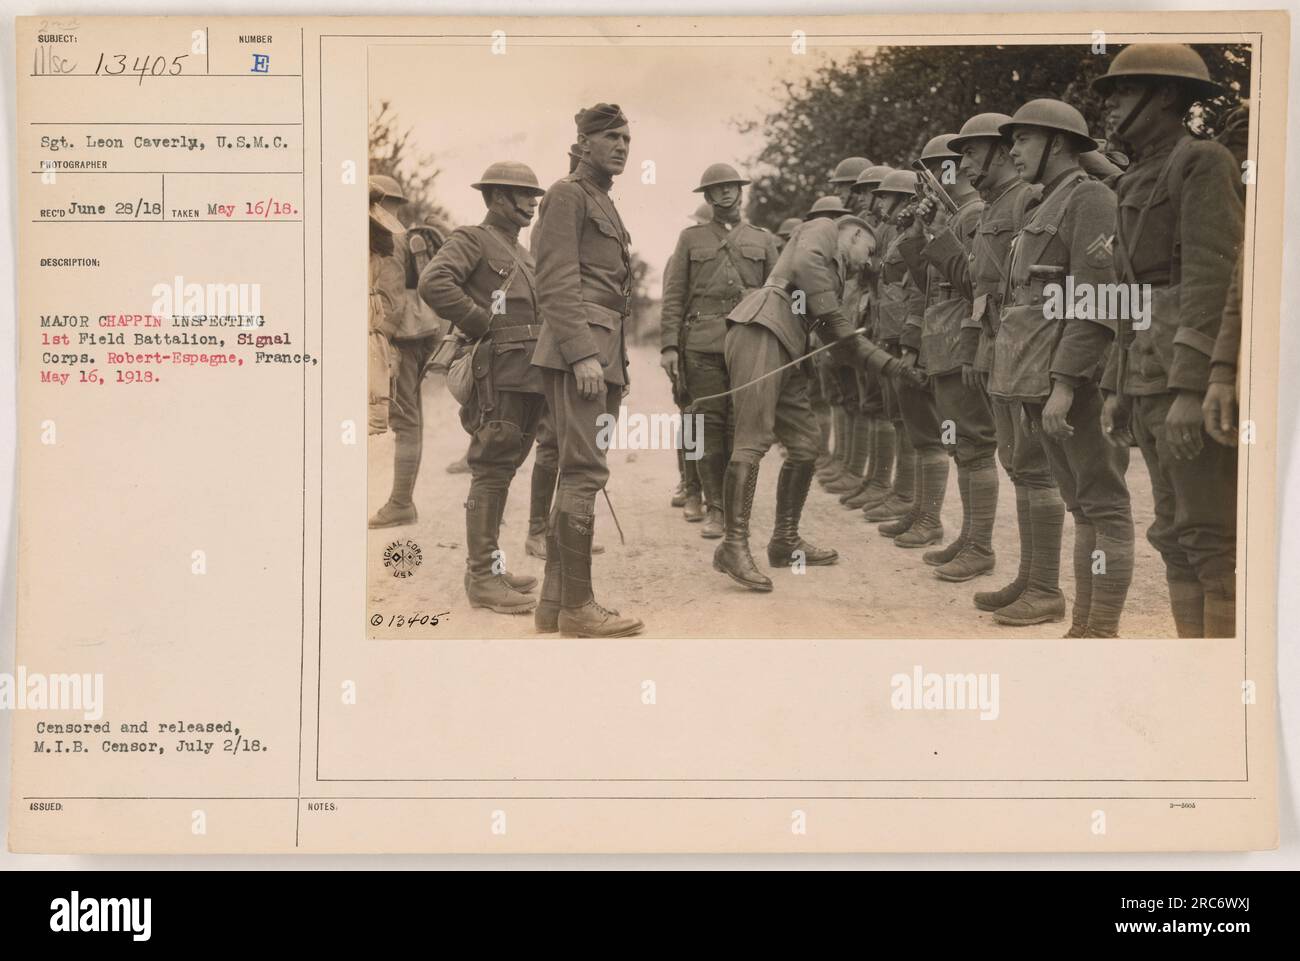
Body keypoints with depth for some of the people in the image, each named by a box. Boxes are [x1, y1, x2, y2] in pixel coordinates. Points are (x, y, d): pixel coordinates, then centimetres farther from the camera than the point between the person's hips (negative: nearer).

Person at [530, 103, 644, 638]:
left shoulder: (605, 204, 26)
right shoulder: (567, 194, -3)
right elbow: (555, 283, -13)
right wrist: (581, 353, -21)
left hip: (604, 354, 10)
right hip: (578, 350, -10)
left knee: (577, 473, 8)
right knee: (586, 472, -12)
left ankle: (553, 602, 12)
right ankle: (577, 606, -10)